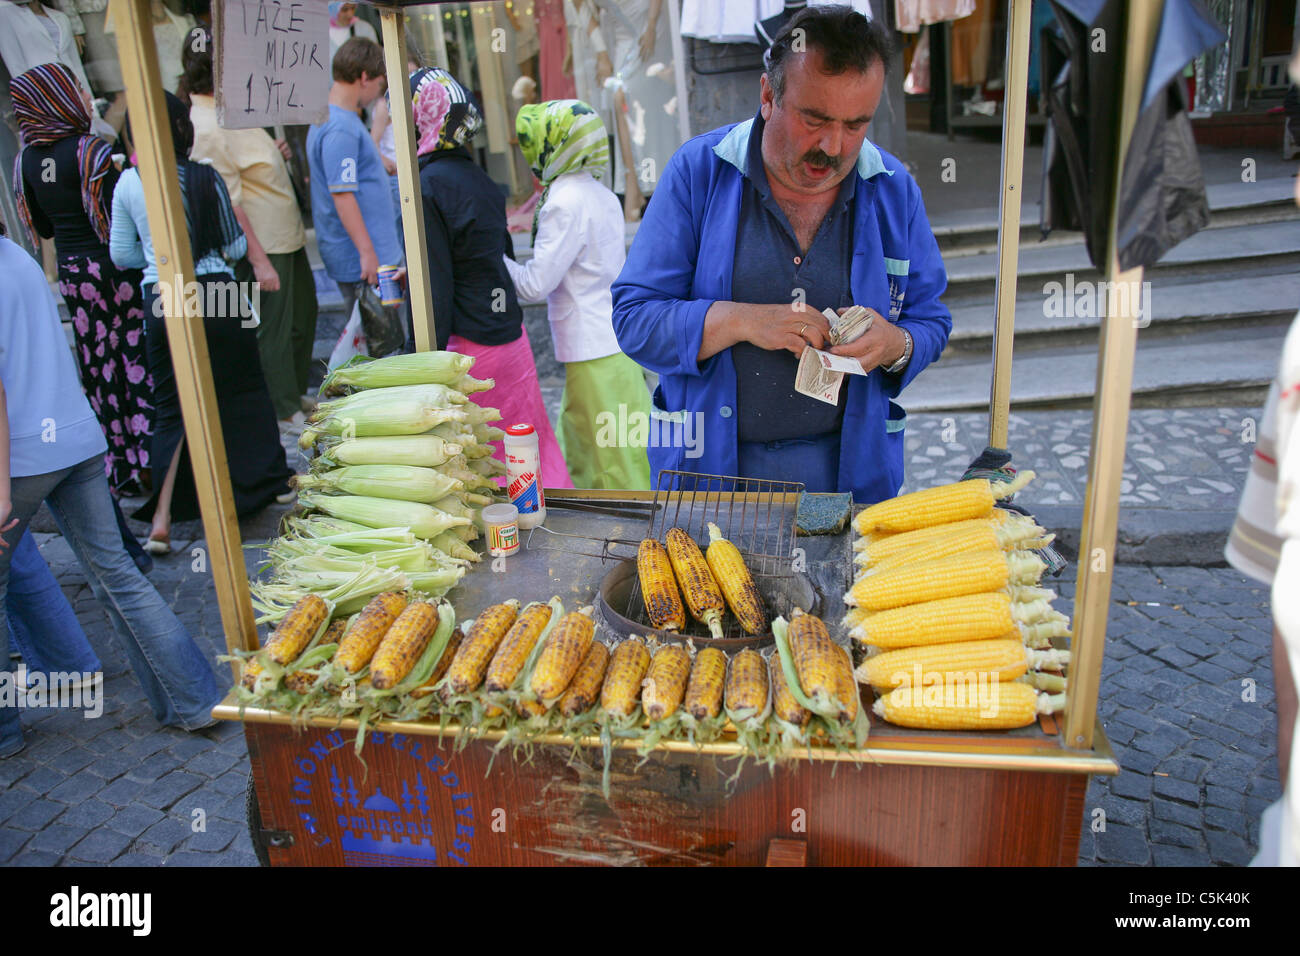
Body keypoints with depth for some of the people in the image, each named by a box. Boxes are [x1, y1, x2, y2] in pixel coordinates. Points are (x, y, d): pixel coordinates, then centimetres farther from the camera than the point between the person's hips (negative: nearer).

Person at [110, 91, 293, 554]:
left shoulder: (129, 182, -2)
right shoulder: (206, 178, -2)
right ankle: (275, 481, 30)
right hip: (216, 295, 0)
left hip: (161, 303, 1)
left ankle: (162, 517, 0)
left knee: (172, 409, 9)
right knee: (245, 392, 16)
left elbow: (122, 254, 5)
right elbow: (235, 246, 4)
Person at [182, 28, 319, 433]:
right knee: (273, 330, 0)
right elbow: (227, 203, -23)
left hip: (286, 235, 10)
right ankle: (285, 412, 13)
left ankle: (298, 390, 36)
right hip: (261, 244, -10)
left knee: (302, 316, 20)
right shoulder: (206, 128, -20)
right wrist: (258, 259, -23)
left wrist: (272, 151, 8)